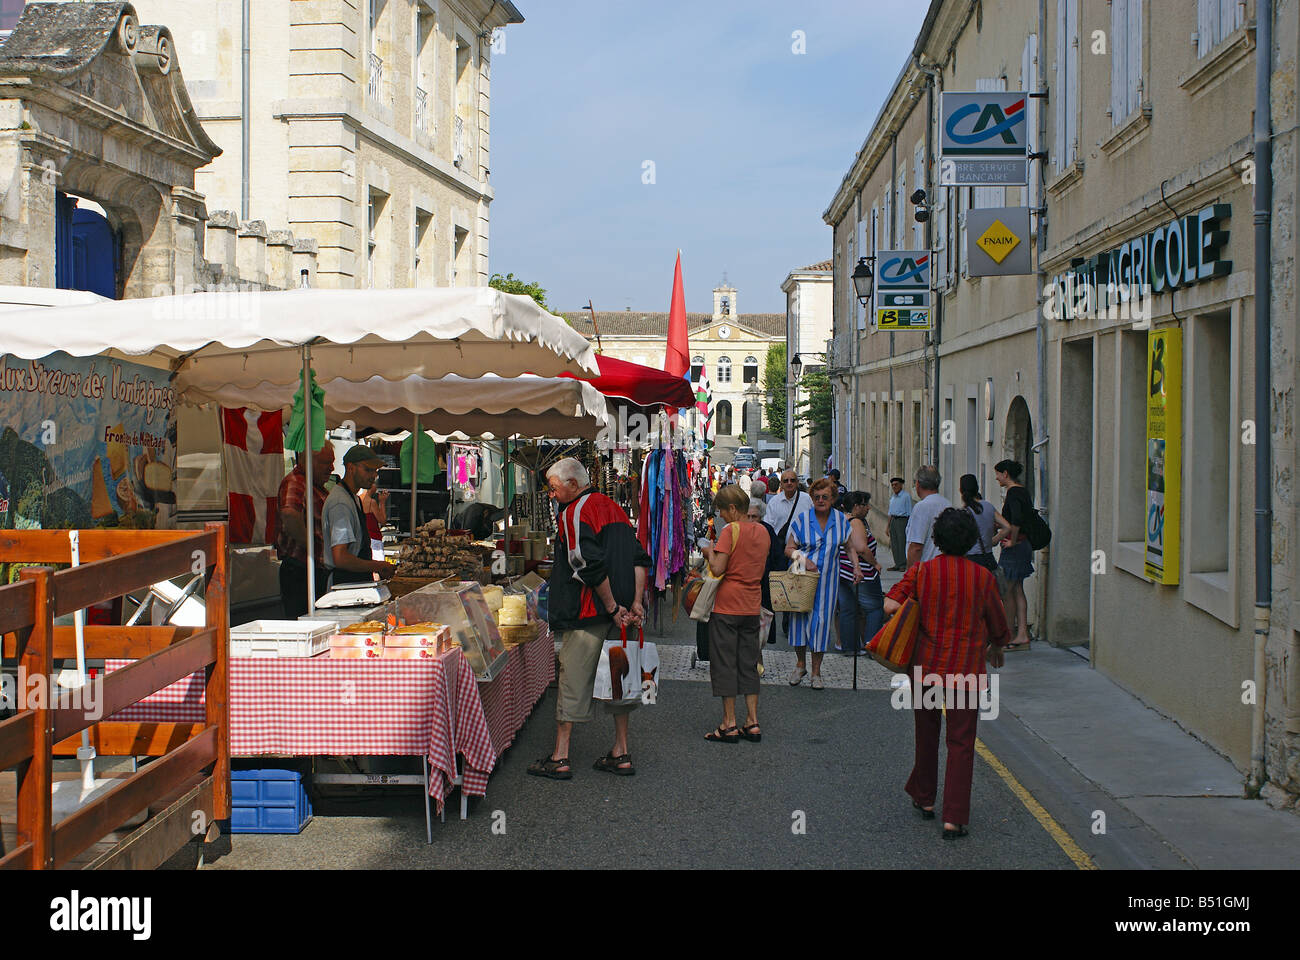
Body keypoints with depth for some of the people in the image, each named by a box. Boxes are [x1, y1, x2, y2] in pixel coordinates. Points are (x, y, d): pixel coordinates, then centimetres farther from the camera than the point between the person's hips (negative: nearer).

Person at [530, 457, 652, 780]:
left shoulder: (574, 513, -11)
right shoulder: (614, 508, 15)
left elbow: (590, 566, -22)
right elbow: (640, 559, 10)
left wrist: (612, 607, -15)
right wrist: (635, 603, 4)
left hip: (587, 613, -8)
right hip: (618, 614, 8)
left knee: (573, 681, -1)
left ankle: (560, 758, 4)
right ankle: (621, 754, 17)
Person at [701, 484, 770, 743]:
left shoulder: (730, 530, -12)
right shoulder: (762, 531, 9)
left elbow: (718, 569, -19)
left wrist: (710, 553, 1)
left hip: (727, 605, -6)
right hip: (752, 605, 7)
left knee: (724, 663, 1)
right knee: (749, 663, 12)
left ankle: (729, 724, 2)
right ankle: (752, 722, 11)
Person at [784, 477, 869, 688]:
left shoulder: (841, 520, 1)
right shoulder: (802, 519, -5)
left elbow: (857, 547, 1)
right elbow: (789, 548, -2)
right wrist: (804, 560, -17)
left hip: (827, 579, 1)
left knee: (822, 619, 3)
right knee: (799, 617, 2)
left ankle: (816, 671, 15)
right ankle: (800, 665, 23)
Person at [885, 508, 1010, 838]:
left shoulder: (921, 571, -4)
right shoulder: (983, 577, -4)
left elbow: (891, 603, -15)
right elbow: (997, 625, 8)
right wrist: (995, 647, 28)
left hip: (926, 665, 2)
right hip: (966, 668, -1)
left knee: (926, 734, 19)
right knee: (961, 742, 2)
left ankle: (924, 798, 35)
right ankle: (954, 818, -2)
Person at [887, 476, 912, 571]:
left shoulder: (906, 496, -5)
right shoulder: (892, 498, 17)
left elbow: (909, 512, -7)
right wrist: (888, 526, 18)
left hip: (902, 520, -7)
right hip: (893, 520, 7)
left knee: (902, 543, -8)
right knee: (894, 544, 6)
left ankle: (904, 565, -3)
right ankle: (897, 564, 11)